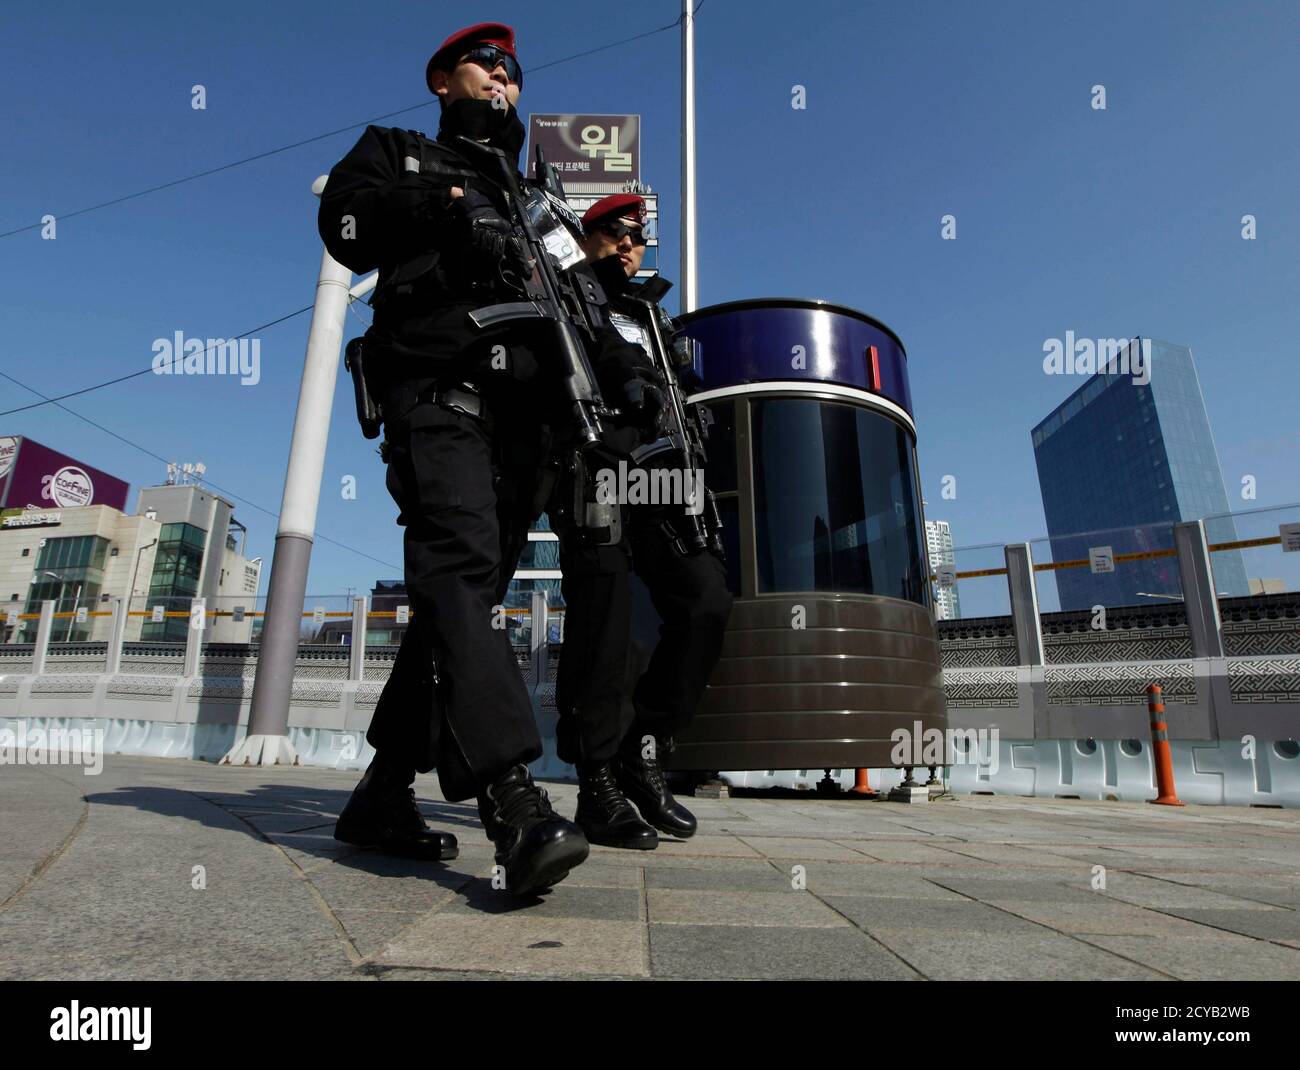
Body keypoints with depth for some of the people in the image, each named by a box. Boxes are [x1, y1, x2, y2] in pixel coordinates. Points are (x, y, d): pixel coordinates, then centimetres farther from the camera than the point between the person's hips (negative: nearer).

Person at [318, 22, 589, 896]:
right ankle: (515, 805, -34)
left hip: (516, 414, 5)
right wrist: (444, 203, -1)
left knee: (465, 594, -1)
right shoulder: (400, 153, 24)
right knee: (462, 569, -25)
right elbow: (346, 221, 4)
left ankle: (385, 791, 8)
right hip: (436, 391, -5)